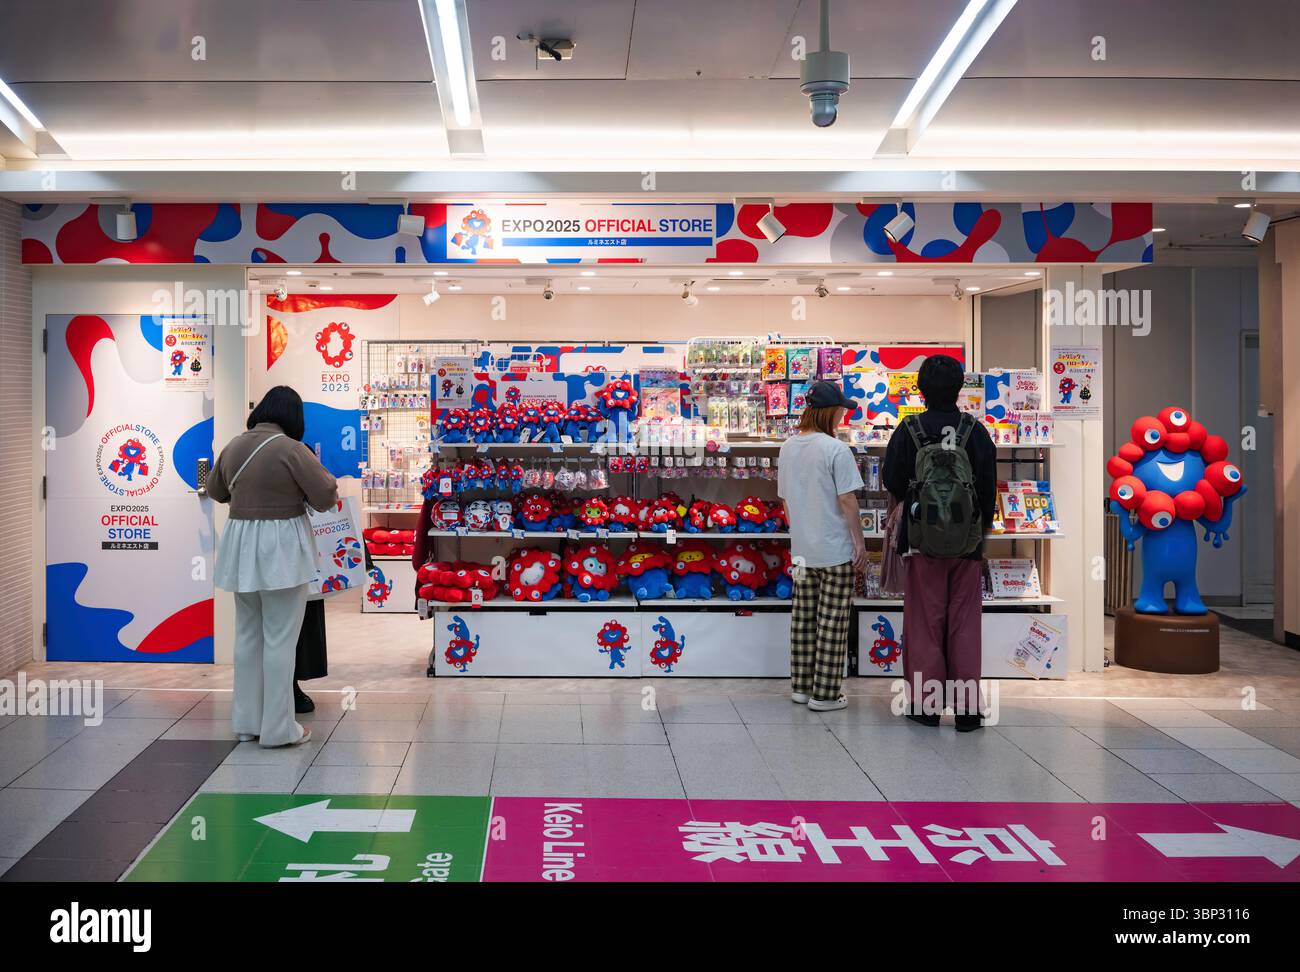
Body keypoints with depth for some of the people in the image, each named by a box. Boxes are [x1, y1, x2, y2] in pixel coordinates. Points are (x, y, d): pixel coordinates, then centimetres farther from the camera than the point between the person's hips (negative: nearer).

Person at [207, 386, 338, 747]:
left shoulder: (233, 446, 6)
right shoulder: (291, 449, -14)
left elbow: (215, 490, 21)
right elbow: (326, 496, -14)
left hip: (240, 545, 7)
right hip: (279, 548, -6)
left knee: (247, 634, 16)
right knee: (279, 639, 0)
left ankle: (246, 721, 23)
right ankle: (278, 728, 5)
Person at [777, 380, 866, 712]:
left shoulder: (788, 447, 6)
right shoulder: (836, 450, -15)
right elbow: (847, 501, -16)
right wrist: (860, 542, -7)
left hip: (802, 549, 7)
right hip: (836, 551, -7)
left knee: (803, 619, 14)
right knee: (832, 623, 1)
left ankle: (801, 686, 21)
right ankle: (824, 694, 4)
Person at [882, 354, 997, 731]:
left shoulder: (909, 430, -7)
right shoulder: (976, 431, -2)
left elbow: (891, 481, 2)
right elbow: (989, 488, 3)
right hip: (967, 544, 2)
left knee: (925, 622, 7)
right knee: (964, 623, 7)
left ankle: (926, 702, 10)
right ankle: (966, 706, 8)